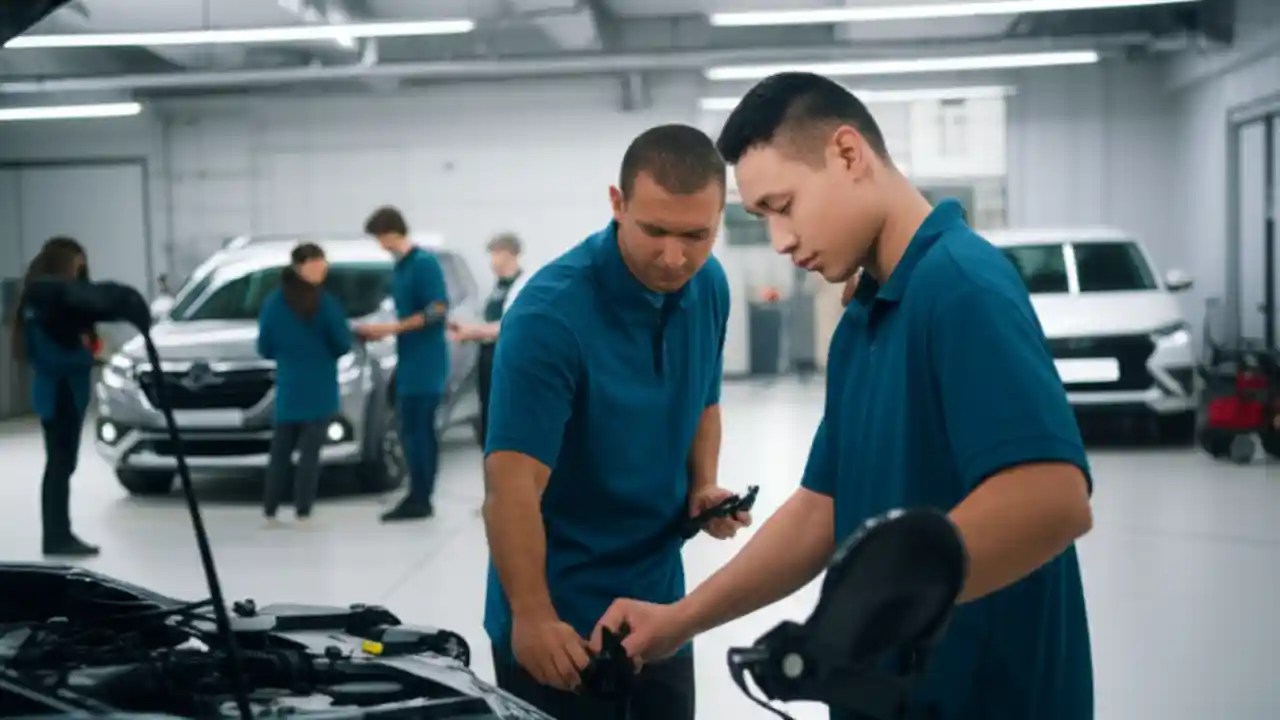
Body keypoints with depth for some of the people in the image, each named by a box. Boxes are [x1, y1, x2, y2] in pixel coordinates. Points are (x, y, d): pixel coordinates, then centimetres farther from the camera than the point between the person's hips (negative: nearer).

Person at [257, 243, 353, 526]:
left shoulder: (273, 302, 0)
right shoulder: (325, 302, -10)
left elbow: (264, 348, 4)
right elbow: (343, 344, -5)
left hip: (287, 388, 3)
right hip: (320, 389, -3)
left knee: (281, 450, 11)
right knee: (310, 451, -1)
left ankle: (270, 511, 10)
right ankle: (303, 512, -2)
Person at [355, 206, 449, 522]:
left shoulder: (424, 262, -12)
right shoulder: (401, 266, 14)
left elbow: (438, 310, -18)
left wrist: (392, 328, -17)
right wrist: (383, 330, 8)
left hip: (425, 363, -9)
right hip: (410, 363, 9)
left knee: (418, 431, -7)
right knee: (416, 430, 10)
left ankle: (420, 499, -3)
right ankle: (420, 498, 15)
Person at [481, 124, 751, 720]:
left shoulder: (709, 287, -2)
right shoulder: (551, 315, -24)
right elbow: (511, 483, -28)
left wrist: (703, 485, -3)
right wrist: (532, 617, -36)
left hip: (658, 602, 7)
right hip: (560, 620, -6)